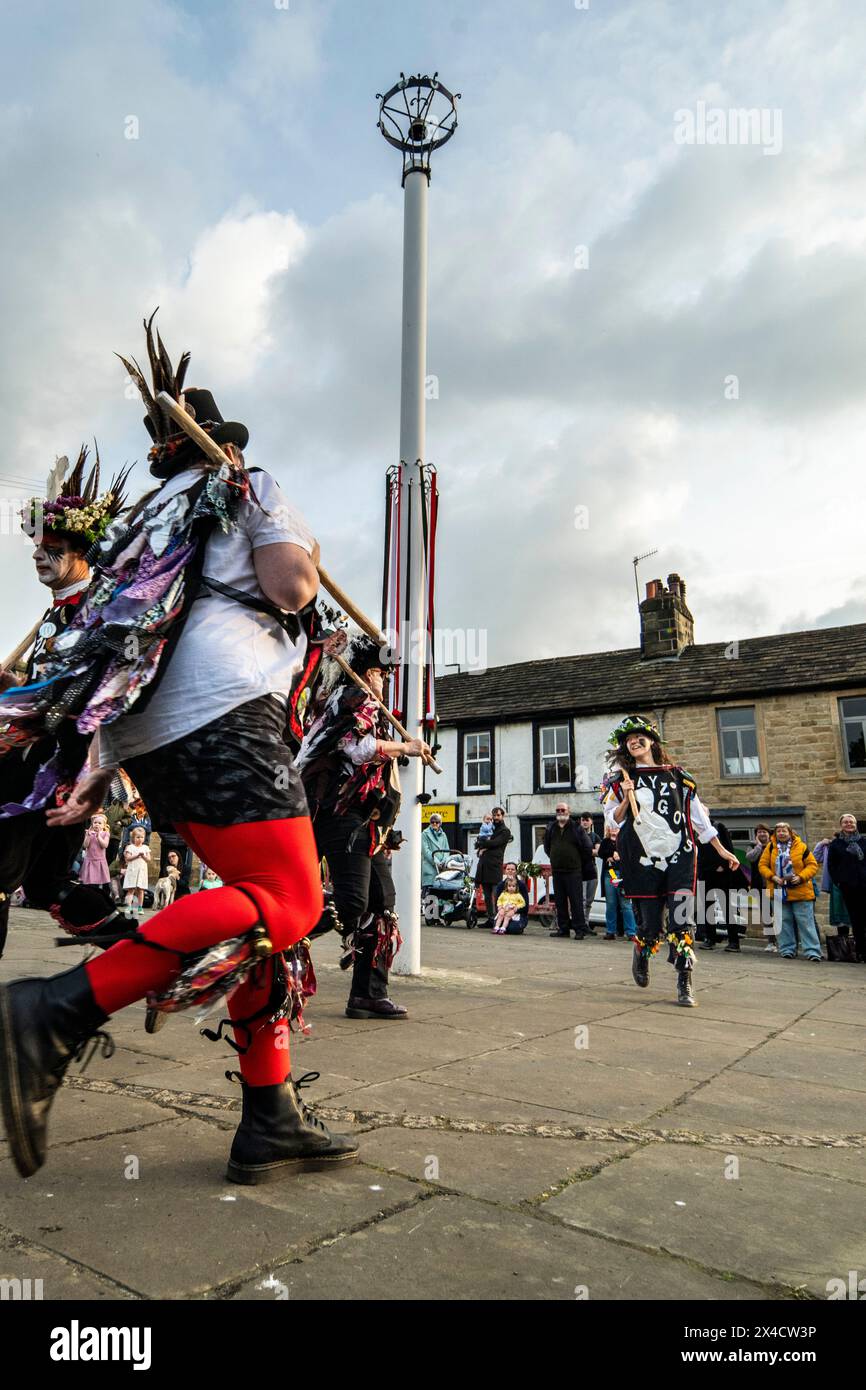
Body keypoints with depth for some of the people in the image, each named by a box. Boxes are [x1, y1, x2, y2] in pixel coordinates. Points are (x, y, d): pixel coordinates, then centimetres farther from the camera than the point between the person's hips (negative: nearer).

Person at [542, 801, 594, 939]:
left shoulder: (576, 828, -4)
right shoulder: (551, 828, 10)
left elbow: (587, 848, -2)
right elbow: (547, 846, 24)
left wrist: (579, 862, 5)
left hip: (573, 871, -5)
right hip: (557, 871, 5)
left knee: (576, 901, -6)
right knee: (560, 901, 8)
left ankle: (579, 929, -2)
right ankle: (563, 928, 16)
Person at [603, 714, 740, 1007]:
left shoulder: (677, 775, 10)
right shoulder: (619, 779, 7)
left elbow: (699, 817, 15)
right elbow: (612, 822, 4)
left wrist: (722, 850, 14)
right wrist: (627, 799, -14)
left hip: (680, 857, 1)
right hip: (644, 860, -1)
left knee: (681, 921, -9)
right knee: (651, 922, 3)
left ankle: (684, 983, 1)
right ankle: (641, 955, 35)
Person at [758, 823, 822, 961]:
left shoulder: (801, 846, -2)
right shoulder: (770, 847, 4)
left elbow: (812, 865, -2)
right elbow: (762, 864, 5)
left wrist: (801, 877, -16)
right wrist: (772, 876, -12)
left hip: (800, 891, -2)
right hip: (779, 891, 2)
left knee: (806, 922, -3)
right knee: (784, 922, 7)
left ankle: (812, 951, 1)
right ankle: (787, 950, 15)